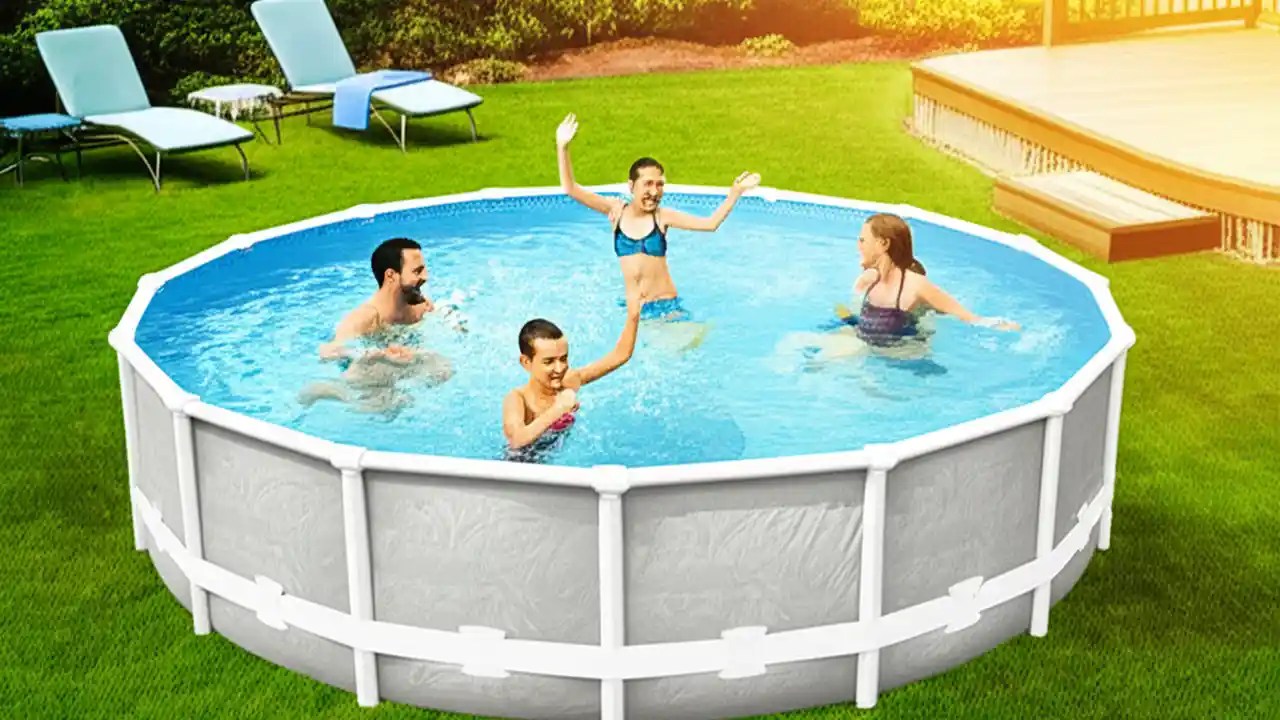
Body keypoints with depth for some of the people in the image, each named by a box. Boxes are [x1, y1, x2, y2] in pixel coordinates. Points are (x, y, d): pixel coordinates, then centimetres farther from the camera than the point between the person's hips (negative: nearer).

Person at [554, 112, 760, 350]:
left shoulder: (662, 216, -1)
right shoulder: (616, 210, 2)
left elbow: (710, 224, -4)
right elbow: (571, 189, -2)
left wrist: (735, 193, -12)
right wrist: (562, 147, -13)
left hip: (667, 305, -2)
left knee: (693, 337, -21)